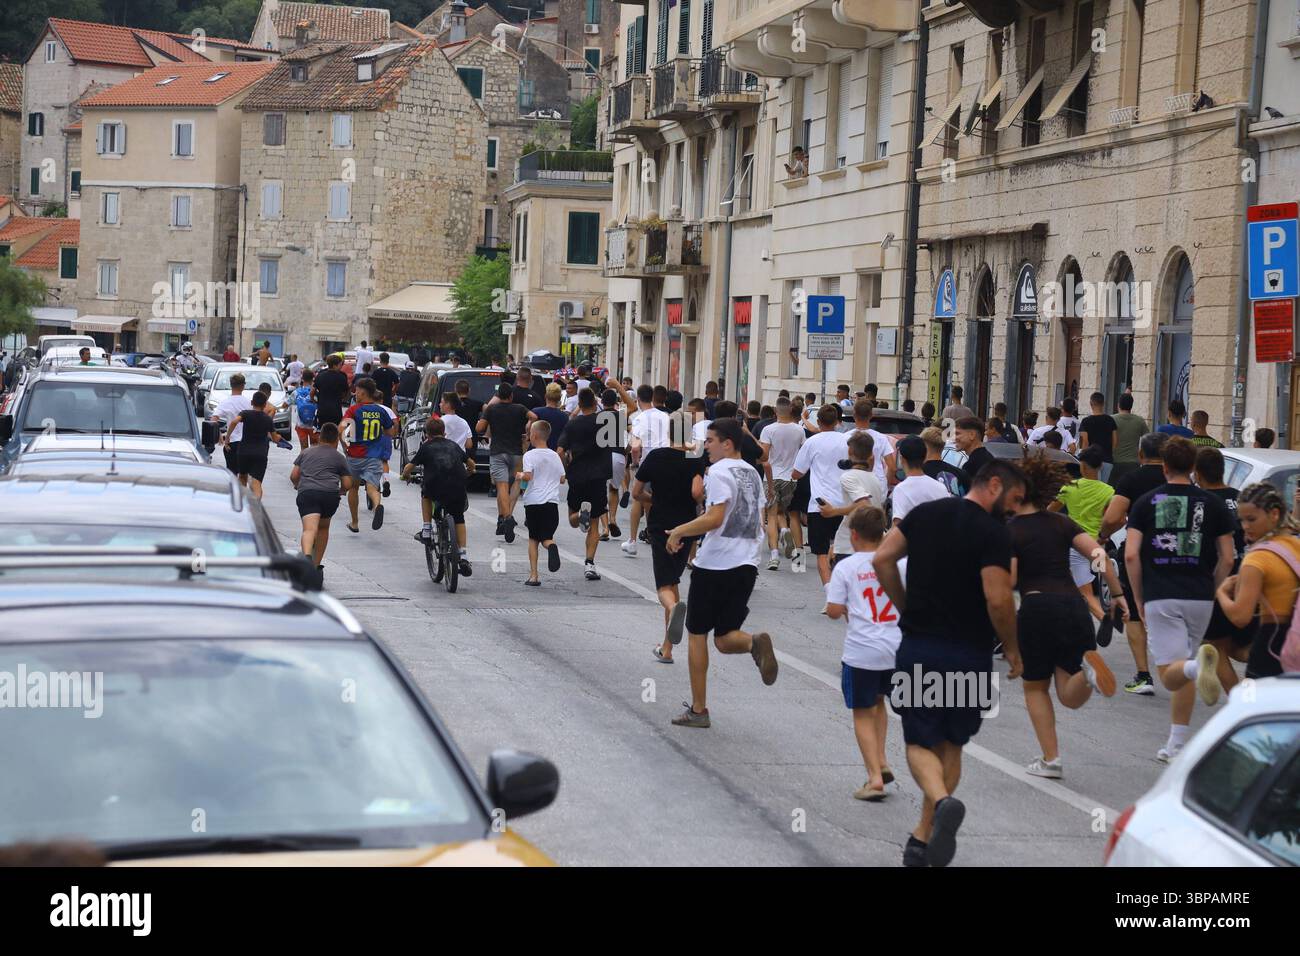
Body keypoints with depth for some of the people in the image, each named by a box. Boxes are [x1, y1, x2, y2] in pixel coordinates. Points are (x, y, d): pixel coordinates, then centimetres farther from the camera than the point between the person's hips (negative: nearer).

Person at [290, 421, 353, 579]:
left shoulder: (306, 452, 27)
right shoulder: (339, 457, 22)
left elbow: (293, 476, 23)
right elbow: (347, 484, 17)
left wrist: (298, 486, 45)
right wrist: (340, 491, 39)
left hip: (307, 493, -1)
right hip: (330, 494, 1)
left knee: (309, 529, -19)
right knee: (323, 527, 24)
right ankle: (317, 565, 26)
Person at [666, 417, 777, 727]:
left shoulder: (719, 472, -11)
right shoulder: (752, 473, 14)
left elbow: (714, 518, -21)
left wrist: (679, 531, -10)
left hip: (715, 563, -7)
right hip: (747, 563, 7)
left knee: (697, 633, 8)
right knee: (725, 638, 13)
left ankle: (698, 709, 10)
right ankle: (755, 643, -21)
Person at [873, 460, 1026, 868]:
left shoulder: (924, 513, 6)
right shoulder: (994, 533, -12)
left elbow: (882, 559, 5)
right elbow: (998, 599, -19)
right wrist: (1012, 648, -3)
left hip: (917, 647, 3)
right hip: (969, 656, -3)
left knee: (920, 742, 9)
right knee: (950, 746, 14)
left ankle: (943, 801, -21)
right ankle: (923, 839, 14)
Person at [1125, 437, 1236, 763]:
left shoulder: (1146, 502, 2)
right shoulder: (1213, 504, 5)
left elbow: (1131, 555, -5)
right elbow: (1227, 559, 3)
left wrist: (1139, 600, 5)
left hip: (1160, 598, -2)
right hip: (1200, 598, 2)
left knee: (1170, 674, -7)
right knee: (1182, 675, 16)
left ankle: (1196, 664, -40)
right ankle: (1175, 746, 17)